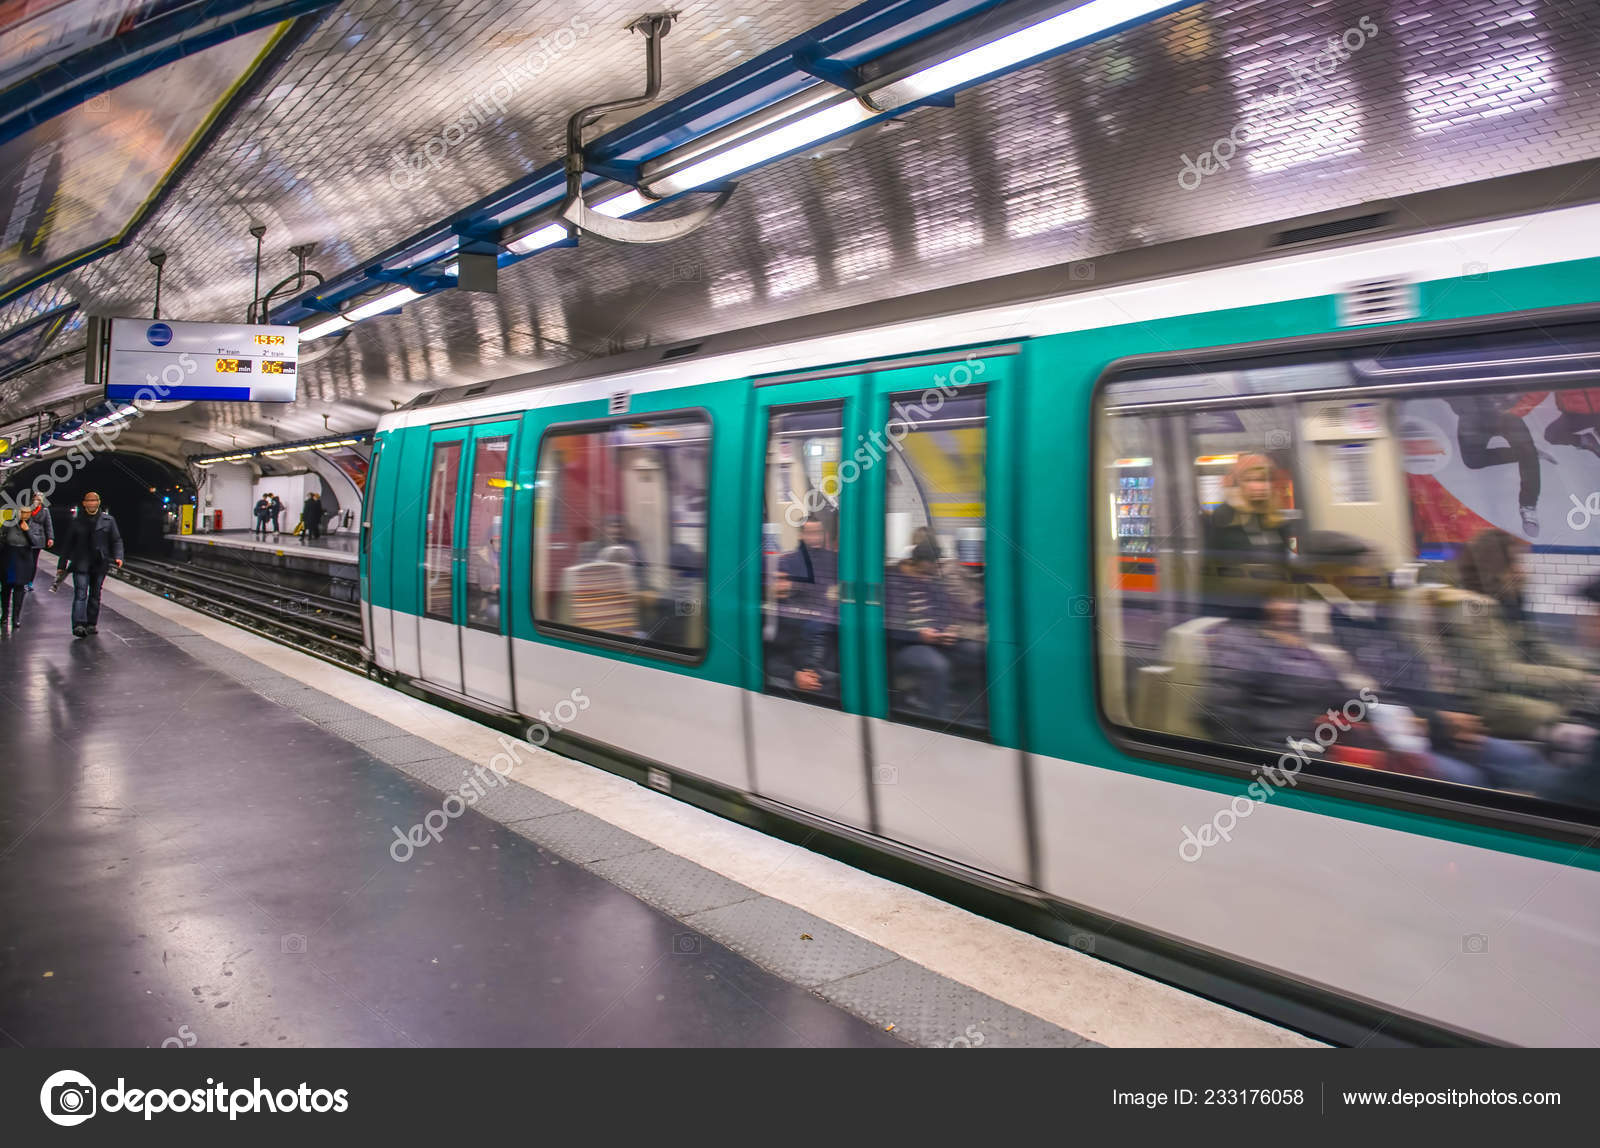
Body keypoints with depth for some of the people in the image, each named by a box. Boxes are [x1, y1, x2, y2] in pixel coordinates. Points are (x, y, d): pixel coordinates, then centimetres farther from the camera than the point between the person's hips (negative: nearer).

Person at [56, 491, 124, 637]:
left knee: (95, 595, 10)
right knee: (80, 594, -10)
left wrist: (118, 556, -10)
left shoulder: (108, 520, 7)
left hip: (100, 564, 2)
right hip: (81, 564, -2)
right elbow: (67, 543, 10)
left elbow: (116, 540, 7)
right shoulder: (77, 521, 6)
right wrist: (62, 565, 8)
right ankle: (78, 624, -16)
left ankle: (91, 624, 18)